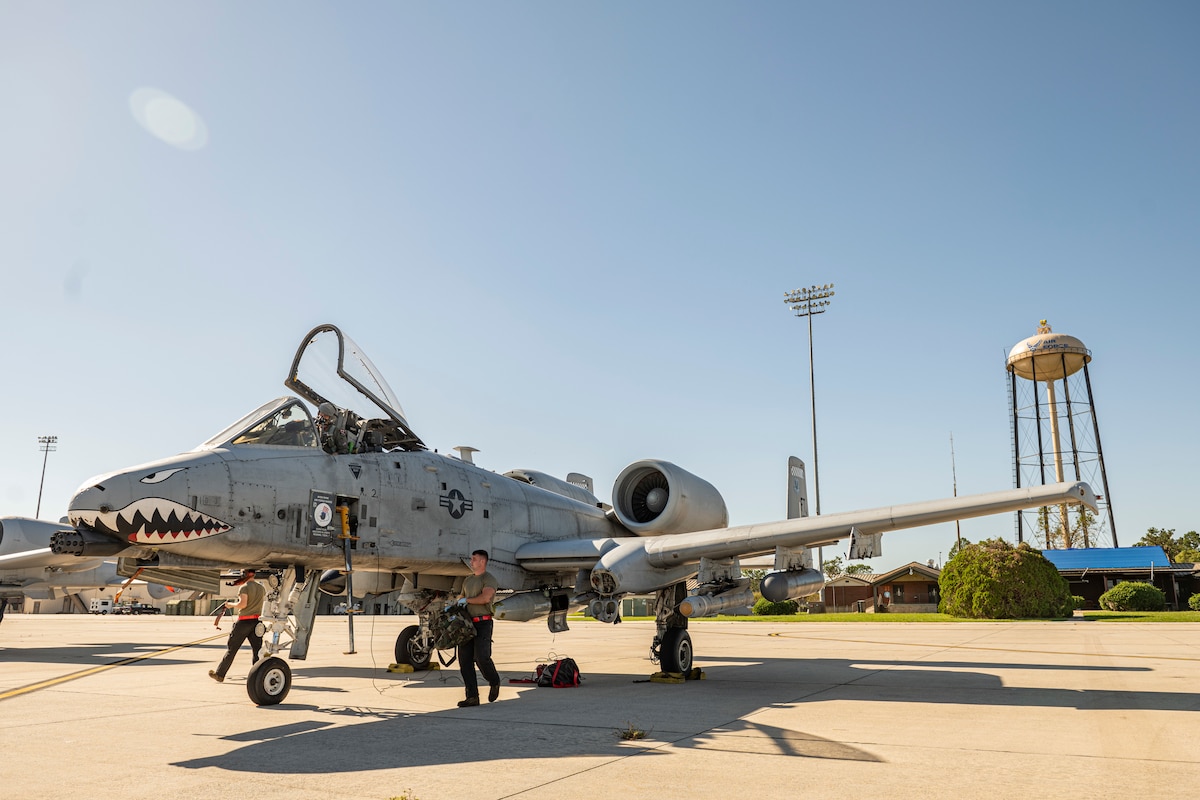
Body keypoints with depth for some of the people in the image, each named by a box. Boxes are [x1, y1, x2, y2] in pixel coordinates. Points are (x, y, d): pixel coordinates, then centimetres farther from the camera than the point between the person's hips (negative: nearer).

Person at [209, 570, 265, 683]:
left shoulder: (244, 587, -9)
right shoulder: (261, 587, 11)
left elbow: (242, 604, -19)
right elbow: (265, 596, 30)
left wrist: (231, 604, -4)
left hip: (244, 621, -5)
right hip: (257, 621, 5)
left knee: (231, 649, 6)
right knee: (257, 650, 2)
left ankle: (219, 674, 17)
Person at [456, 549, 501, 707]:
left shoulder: (489, 579, -4)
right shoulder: (468, 581, 20)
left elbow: (485, 598, -21)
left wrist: (466, 600, -9)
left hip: (483, 624, -7)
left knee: (481, 657, -16)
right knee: (464, 660, 0)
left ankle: (494, 682, 13)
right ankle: (472, 696, 3)